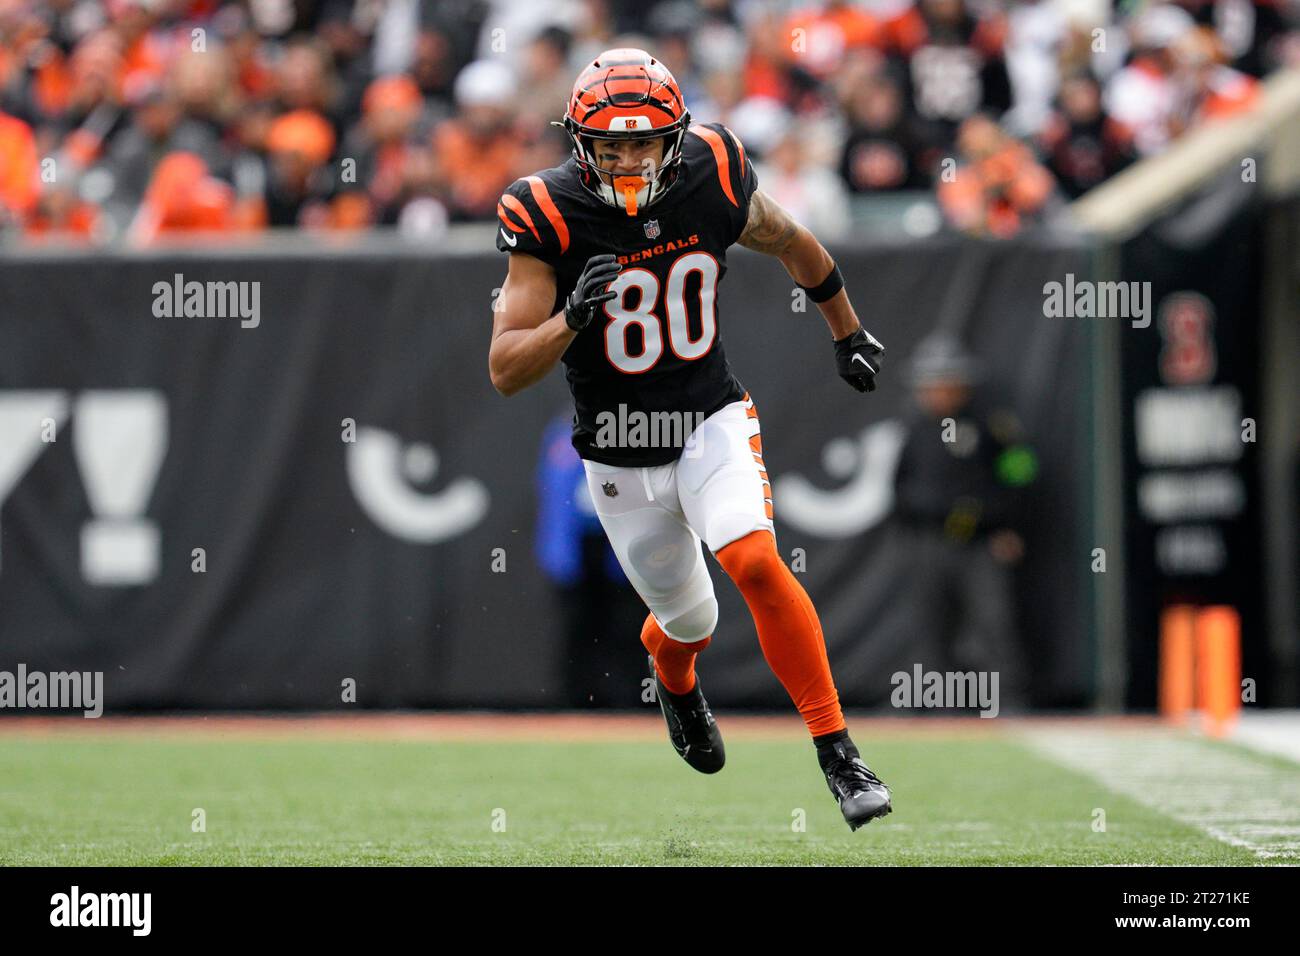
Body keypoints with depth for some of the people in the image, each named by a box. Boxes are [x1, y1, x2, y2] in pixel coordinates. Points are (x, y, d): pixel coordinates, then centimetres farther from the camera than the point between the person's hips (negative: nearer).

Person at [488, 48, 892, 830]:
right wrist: (570, 318, -39)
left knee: (755, 561, -26)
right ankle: (673, 679, 56)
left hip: (715, 422, 0)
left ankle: (839, 753, -17)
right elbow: (505, 371, -20)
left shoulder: (713, 178, -13)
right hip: (621, 456, 0)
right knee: (688, 619, 16)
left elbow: (790, 243, 10)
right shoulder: (548, 215, -20)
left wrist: (849, 333, 23)